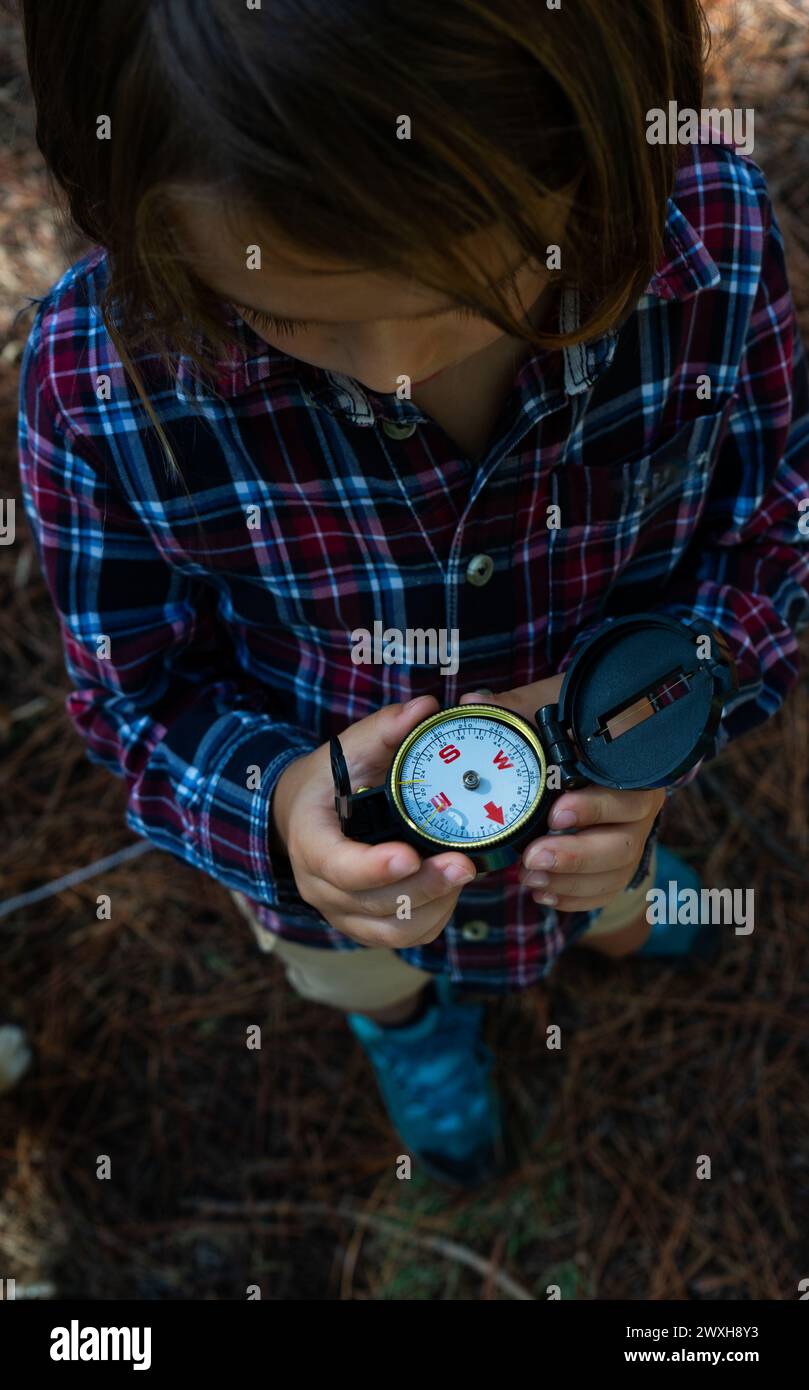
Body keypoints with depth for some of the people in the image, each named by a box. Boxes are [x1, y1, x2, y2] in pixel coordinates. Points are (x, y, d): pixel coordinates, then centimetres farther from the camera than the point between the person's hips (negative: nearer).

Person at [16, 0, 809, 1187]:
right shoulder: (104, 382, -36)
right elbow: (140, 692, -18)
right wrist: (274, 810, -41)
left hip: (601, 809, 2)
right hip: (341, 859, -1)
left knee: (617, 905, 40)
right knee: (372, 978, 37)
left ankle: (617, 919, 81)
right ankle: (406, 1016, 78)